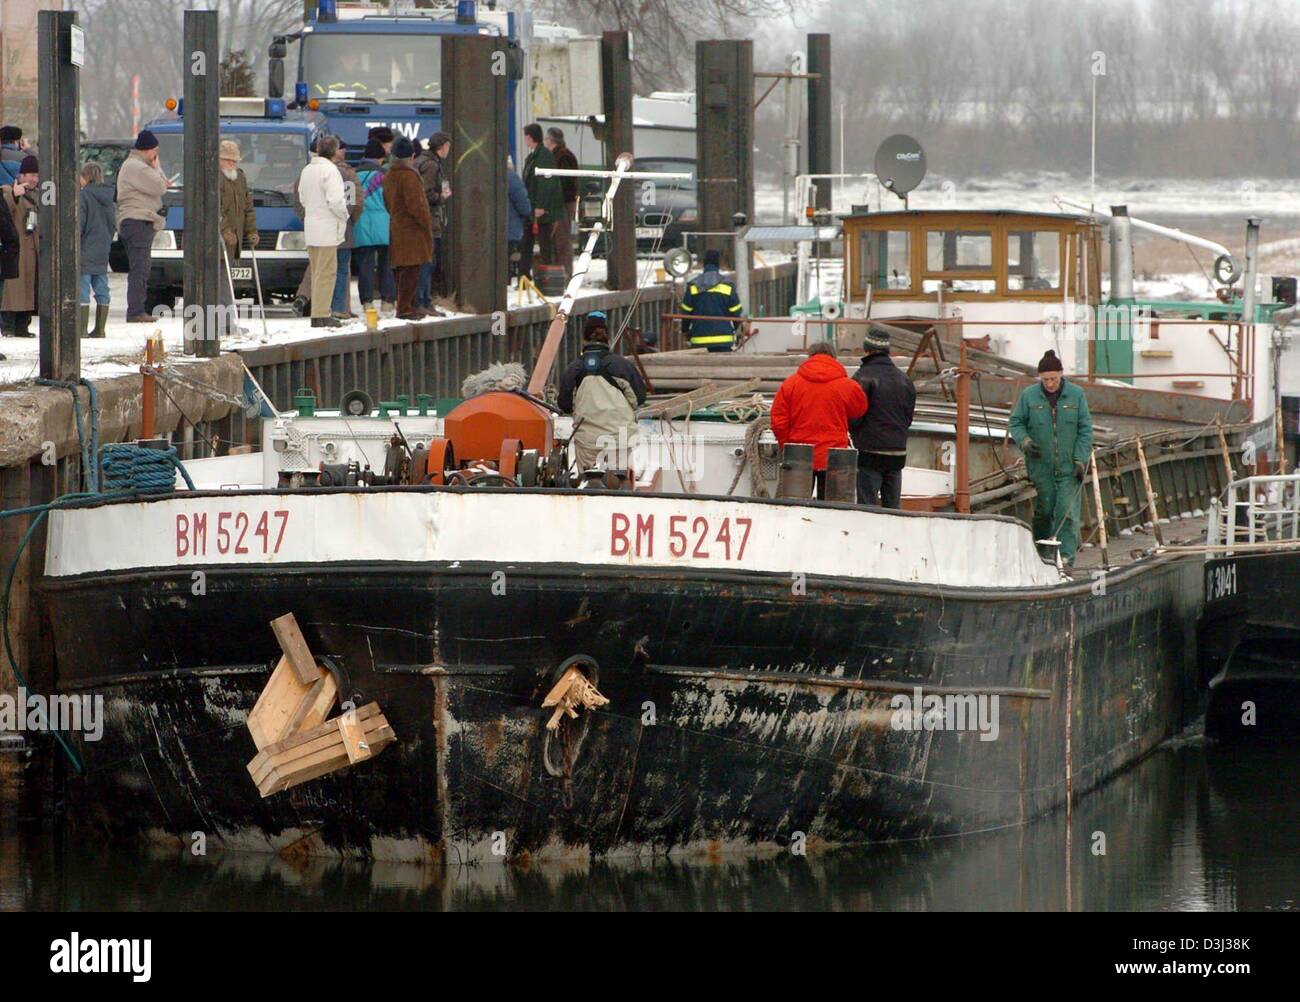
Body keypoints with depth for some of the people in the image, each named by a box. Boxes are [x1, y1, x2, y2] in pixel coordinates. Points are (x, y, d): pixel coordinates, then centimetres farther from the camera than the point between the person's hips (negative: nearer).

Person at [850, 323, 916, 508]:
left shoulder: (863, 377, -11)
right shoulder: (903, 379, 10)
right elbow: (909, 418, 15)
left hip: (870, 452, -6)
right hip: (898, 453, 6)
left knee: (867, 505, -5)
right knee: (893, 505, 11)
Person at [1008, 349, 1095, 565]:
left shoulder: (1076, 395, 0)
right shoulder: (1028, 396, 0)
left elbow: (1085, 429, 1)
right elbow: (1016, 423, 7)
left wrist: (1081, 460, -5)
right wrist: (1024, 441, -14)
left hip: (1069, 466, -1)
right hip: (1041, 465, 1)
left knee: (1067, 512, -9)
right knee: (1044, 510, 6)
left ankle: (1066, 556, -11)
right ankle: (1041, 554, 23)